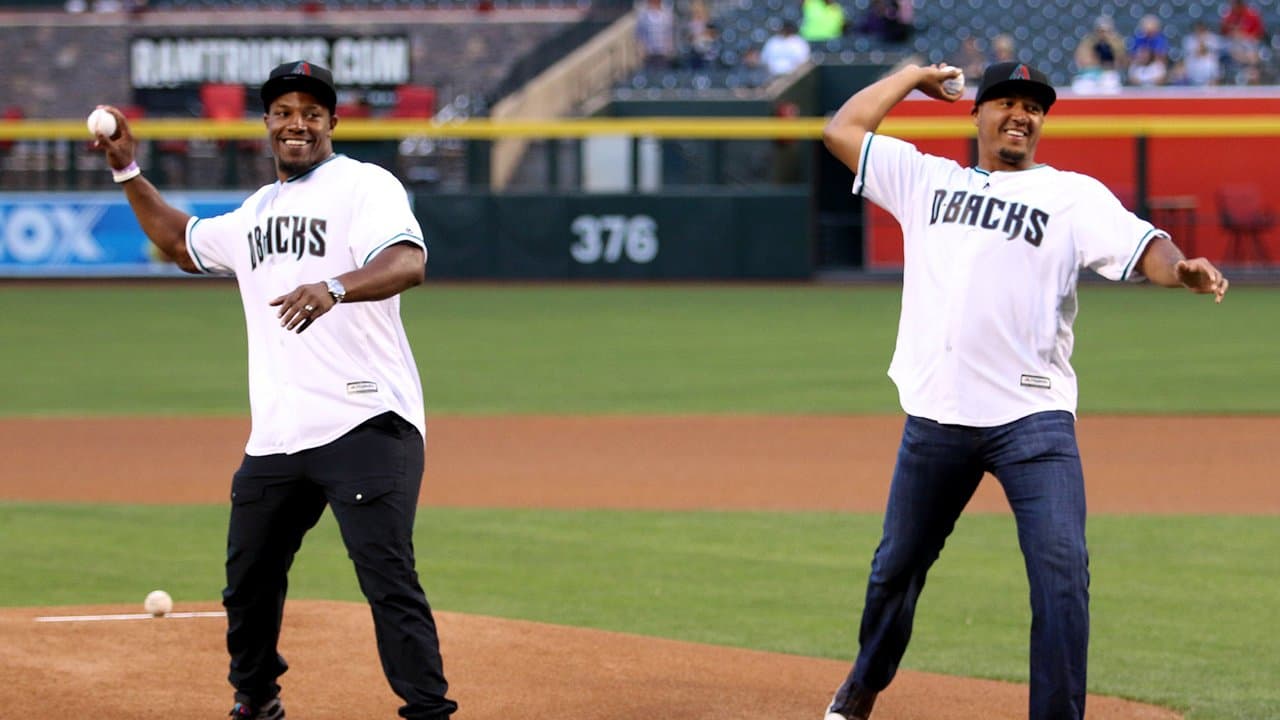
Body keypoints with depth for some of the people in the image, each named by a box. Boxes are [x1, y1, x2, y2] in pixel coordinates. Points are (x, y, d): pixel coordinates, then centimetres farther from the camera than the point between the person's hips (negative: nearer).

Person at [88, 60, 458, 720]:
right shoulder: (254, 214, 21)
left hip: (364, 424, -8)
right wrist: (127, 171, 30)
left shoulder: (366, 185, -3)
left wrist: (333, 287, -40)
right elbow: (181, 242, 39)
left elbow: (408, 263, -22)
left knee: (388, 579, -16)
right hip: (275, 437, 8)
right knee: (249, 578, 16)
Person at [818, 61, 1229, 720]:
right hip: (935, 418, 3)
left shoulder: (1073, 196, 6)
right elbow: (842, 128, 19)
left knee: (1062, 570, -16)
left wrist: (1181, 270, -29)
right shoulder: (926, 179, 16)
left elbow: (1143, 248, -8)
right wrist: (913, 76, 21)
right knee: (897, 565, 15)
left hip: (1033, 420, -3)